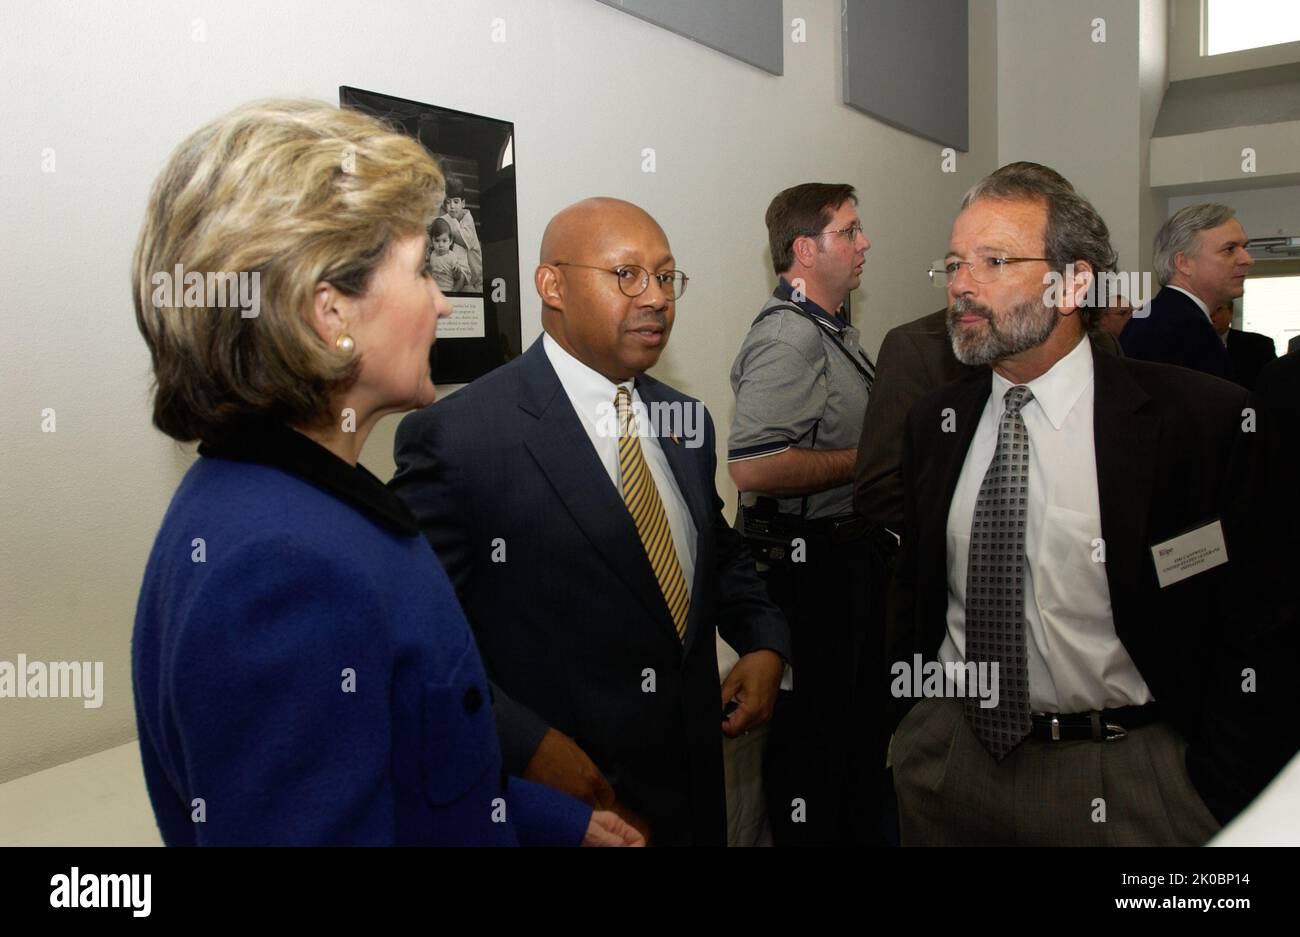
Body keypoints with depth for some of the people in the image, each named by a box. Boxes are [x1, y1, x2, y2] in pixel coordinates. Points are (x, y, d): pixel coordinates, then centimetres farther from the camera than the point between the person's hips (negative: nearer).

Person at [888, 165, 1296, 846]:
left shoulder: (1204, 419, -11)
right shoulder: (934, 422, 2)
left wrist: (1221, 801, -9)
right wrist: (904, 722, 3)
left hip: (1128, 782, -3)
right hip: (948, 757, 4)